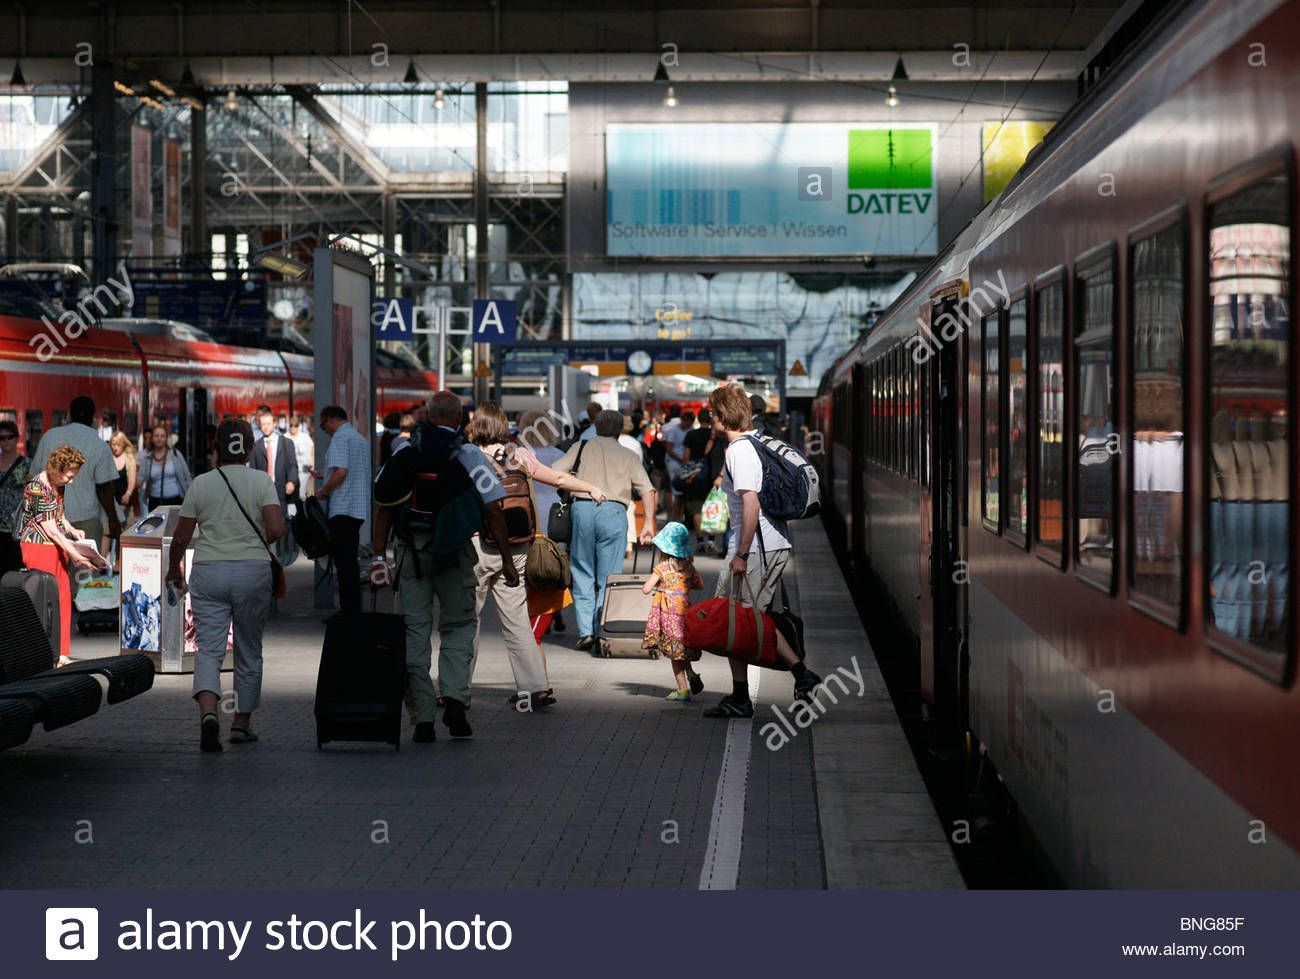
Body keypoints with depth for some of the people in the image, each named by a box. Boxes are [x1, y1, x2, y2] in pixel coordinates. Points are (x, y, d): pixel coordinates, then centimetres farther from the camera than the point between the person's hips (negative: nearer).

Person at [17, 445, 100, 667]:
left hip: (57, 547, 9)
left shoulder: (58, 484, 6)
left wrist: (72, 531, 3)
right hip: (38, 546, -9)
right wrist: (74, 554, -21)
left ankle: (61, 654, 12)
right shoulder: (37, 488, -21)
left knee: (63, 598, 7)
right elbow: (51, 530, -21)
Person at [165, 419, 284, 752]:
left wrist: (174, 570, 23)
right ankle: (242, 723, 20)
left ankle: (208, 713, -26)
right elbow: (276, 530, -13)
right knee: (249, 652, 13)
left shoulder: (200, 484, 1)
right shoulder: (262, 481, -3)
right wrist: (257, 541, 10)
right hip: (252, 571, 0)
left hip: (208, 573, 0)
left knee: (209, 649, -2)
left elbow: (181, 538, 5)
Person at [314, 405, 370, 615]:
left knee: (344, 561, -7)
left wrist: (323, 491, -7)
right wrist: (325, 477, 27)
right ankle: (354, 610, 15)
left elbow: (341, 472, -21)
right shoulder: (360, 438, 19)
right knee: (351, 560, 13)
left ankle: (348, 611, -8)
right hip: (359, 508, 9)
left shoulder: (340, 437, -9)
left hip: (343, 508, -9)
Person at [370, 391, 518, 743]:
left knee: (415, 632, 6)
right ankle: (454, 700, -5)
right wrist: (507, 561, -2)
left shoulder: (404, 453, 4)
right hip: (455, 555, -1)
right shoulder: (470, 456, -2)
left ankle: (422, 719, 5)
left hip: (410, 553, 1)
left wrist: (379, 556, 1)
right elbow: (493, 510, -7)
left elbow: (384, 506, -1)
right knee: (459, 626, 15)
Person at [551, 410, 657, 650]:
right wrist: (648, 524, 5)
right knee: (608, 577, 5)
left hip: (582, 507, 0)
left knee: (582, 573, 9)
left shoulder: (582, 447, 16)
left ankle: (585, 630, 1)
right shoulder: (627, 456, 18)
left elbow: (553, 474, 4)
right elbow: (647, 490, 7)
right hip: (614, 511, 0)